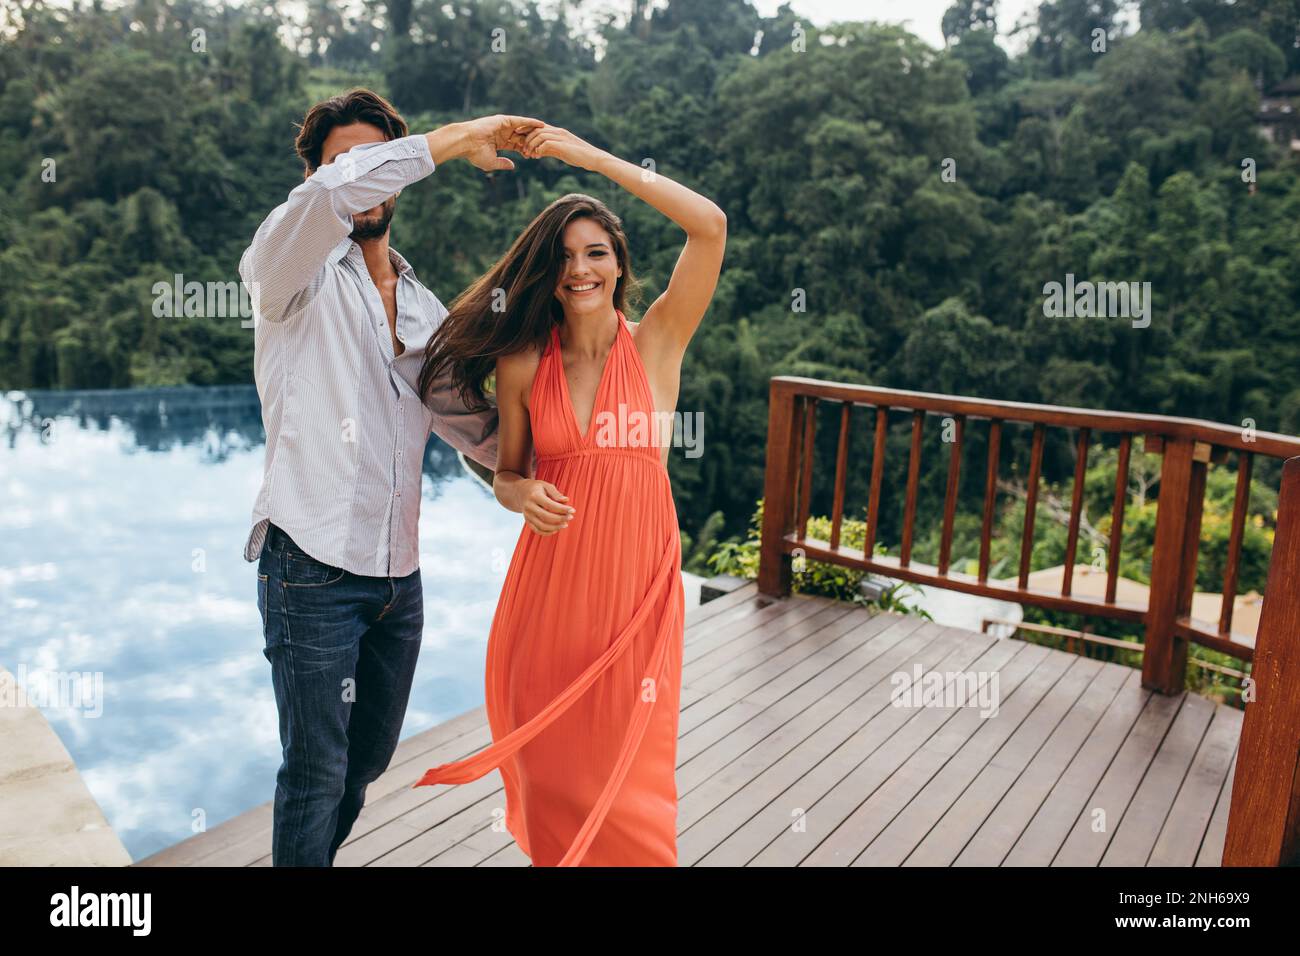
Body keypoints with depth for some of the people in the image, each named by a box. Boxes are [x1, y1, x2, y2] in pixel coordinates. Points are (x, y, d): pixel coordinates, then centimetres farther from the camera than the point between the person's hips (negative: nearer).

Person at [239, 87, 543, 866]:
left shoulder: (424, 307, 15)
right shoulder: (294, 273, -2)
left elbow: (474, 427, 18)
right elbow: (334, 194, -26)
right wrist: (456, 138, -18)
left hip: (399, 573, 6)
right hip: (313, 568, -6)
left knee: (368, 758, 19)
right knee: (316, 769, 1)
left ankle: (317, 854, 41)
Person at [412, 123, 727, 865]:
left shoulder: (657, 344, -3)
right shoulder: (522, 366, 2)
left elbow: (711, 226, -14)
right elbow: (506, 476, 12)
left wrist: (592, 156, -14)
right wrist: (523, 496, -12)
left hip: (636, 582, -1)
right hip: (551, 584, 2)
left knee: (630, 782, 7)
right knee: (552, 773, 12)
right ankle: (553, 856, 38)